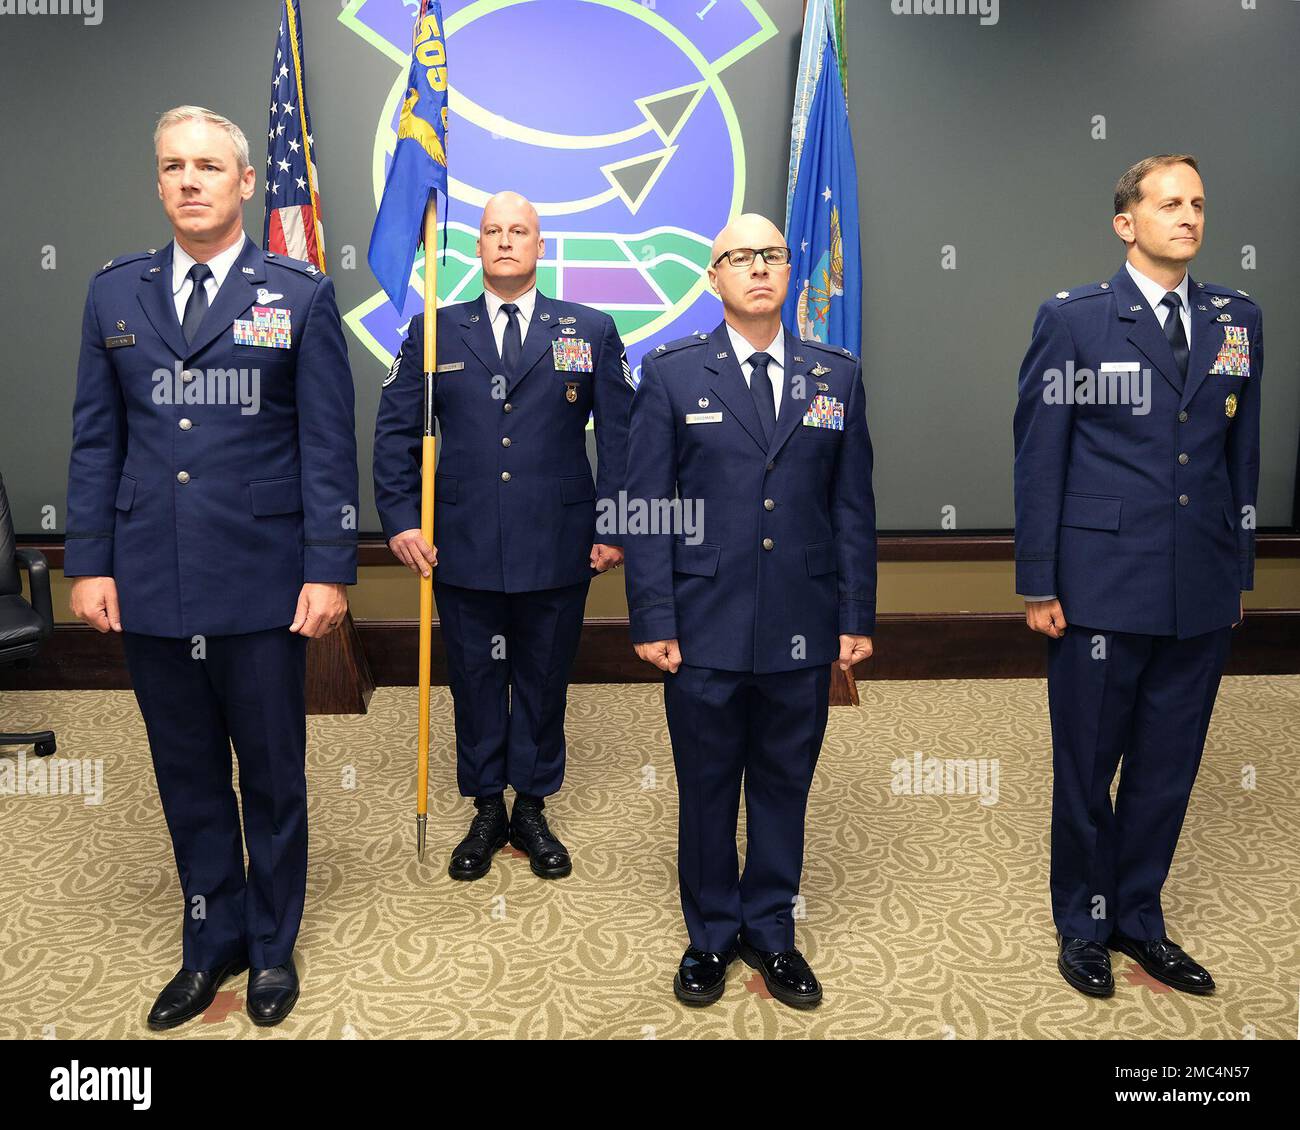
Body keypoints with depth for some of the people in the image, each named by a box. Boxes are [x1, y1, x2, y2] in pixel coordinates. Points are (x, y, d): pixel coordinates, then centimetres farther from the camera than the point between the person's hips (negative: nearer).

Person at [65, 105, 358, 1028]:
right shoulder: (116, 292, 10)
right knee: (188, 778, 14)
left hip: (261, 586, -3)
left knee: (273, 778, 10)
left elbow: (329, 445, -4)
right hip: (150, 585, 3)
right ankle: (212, 944, 33)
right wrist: (90, 562, 4)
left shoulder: (301, 295, 0)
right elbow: (96, 440, 10)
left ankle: (272, 948, 30)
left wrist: (329, 570, -9)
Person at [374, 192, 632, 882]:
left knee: (544, 683, 11)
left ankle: (533, 810, 30)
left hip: (558, 553, 0)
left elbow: (621, 435, 4)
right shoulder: (434, 332, 6)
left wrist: (614, 526, -1)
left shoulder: (591, 331, 5)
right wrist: (400, 521, -2)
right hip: (463, 550, 1)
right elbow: (394, 433, 7)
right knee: (475, 683, 11)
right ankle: (486, 811, 29)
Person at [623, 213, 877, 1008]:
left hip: (803, 632, 2)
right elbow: (647, 506, -2)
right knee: (706, 788, 12)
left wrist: (858, 616, 3)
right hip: (706, 629, -2)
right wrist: (653, 620, -7)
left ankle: (771, 932, 33)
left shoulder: (838, 375, 7)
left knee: (784, 785, 14)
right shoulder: (672, 373, 1)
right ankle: (711, 936, 31)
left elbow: (854, 508, 7)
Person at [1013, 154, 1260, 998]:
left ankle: (1138, 918, 33)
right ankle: (1084, 925, 29)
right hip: (1103, 585, -4)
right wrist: (1038, 584, -7)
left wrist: (1240, 570, 10)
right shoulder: (1073, 319, -3)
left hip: (1202, 595, 4)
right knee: (1087, 768, 9)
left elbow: (1242, 451, 12)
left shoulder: (1238, 318, 10)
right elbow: (1038, 458, -5)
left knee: (1168, 769, 13)